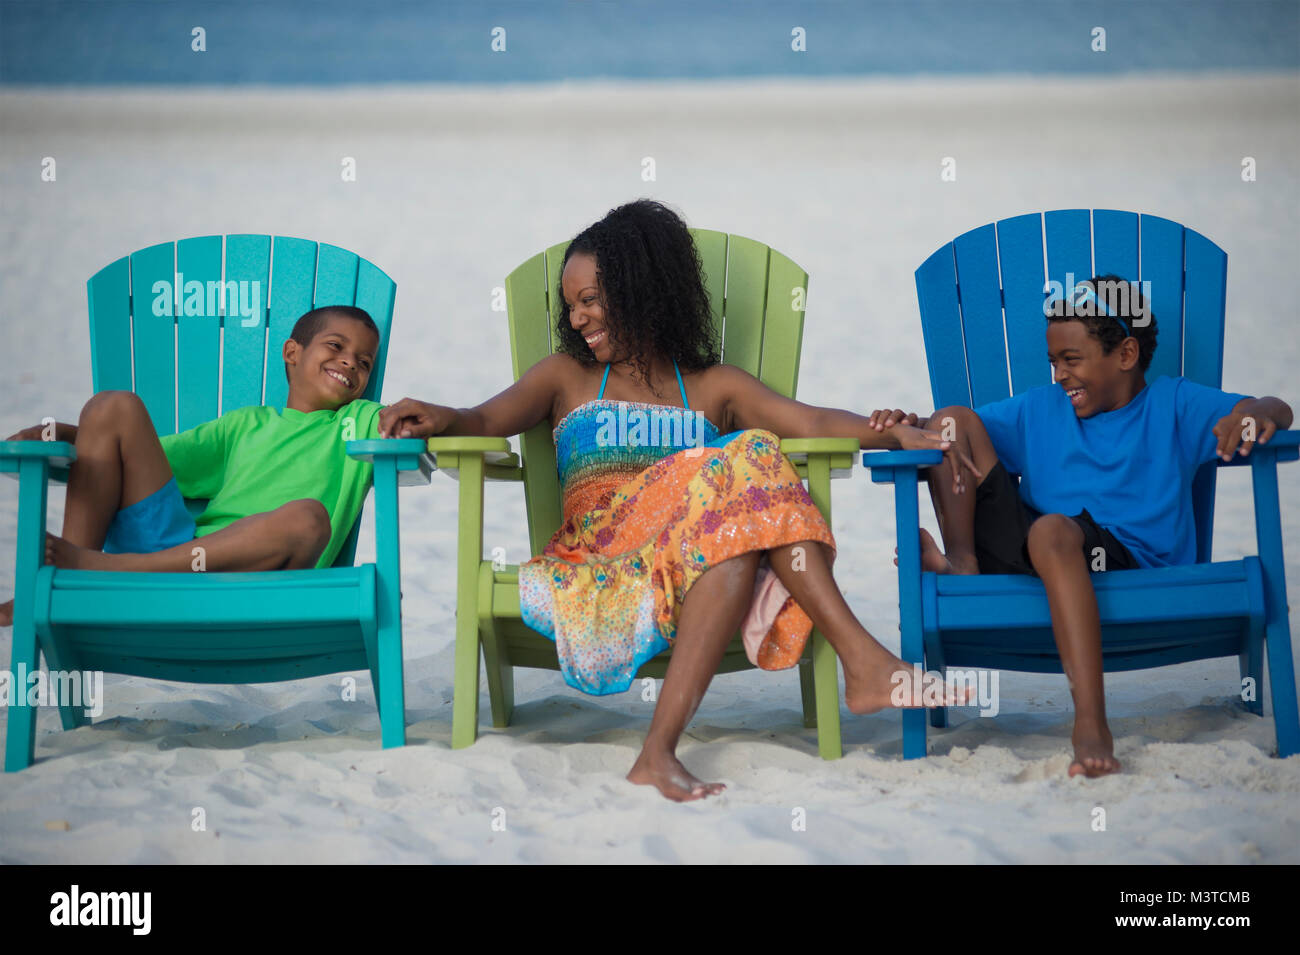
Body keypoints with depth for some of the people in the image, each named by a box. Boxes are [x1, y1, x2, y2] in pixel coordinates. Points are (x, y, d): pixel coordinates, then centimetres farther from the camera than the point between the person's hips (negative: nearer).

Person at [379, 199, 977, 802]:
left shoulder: (715, 389, 25)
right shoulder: (566, 378, 27)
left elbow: (812, 422, 9)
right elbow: (487, 420, 9)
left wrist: (894, 434, -11)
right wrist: (441, 419, -16)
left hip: (697, 554, 2)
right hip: (597, 550, -2)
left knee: (739, 536, -36)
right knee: (746, 462, -28)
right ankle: (863, 662, -40)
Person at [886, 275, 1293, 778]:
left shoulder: (1171, 403, 12)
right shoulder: (1039, 409, 24)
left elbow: (1278, 412, 2)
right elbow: (951, 426, 22)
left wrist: (1254, 413, -23)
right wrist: (911, 426, -1)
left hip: (1137, 566, -5)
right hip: (1034, 555, 5)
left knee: (1053, 529, -44)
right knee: (953, 420, 3)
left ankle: (1091, 725, -51)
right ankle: (961, 562, -16)